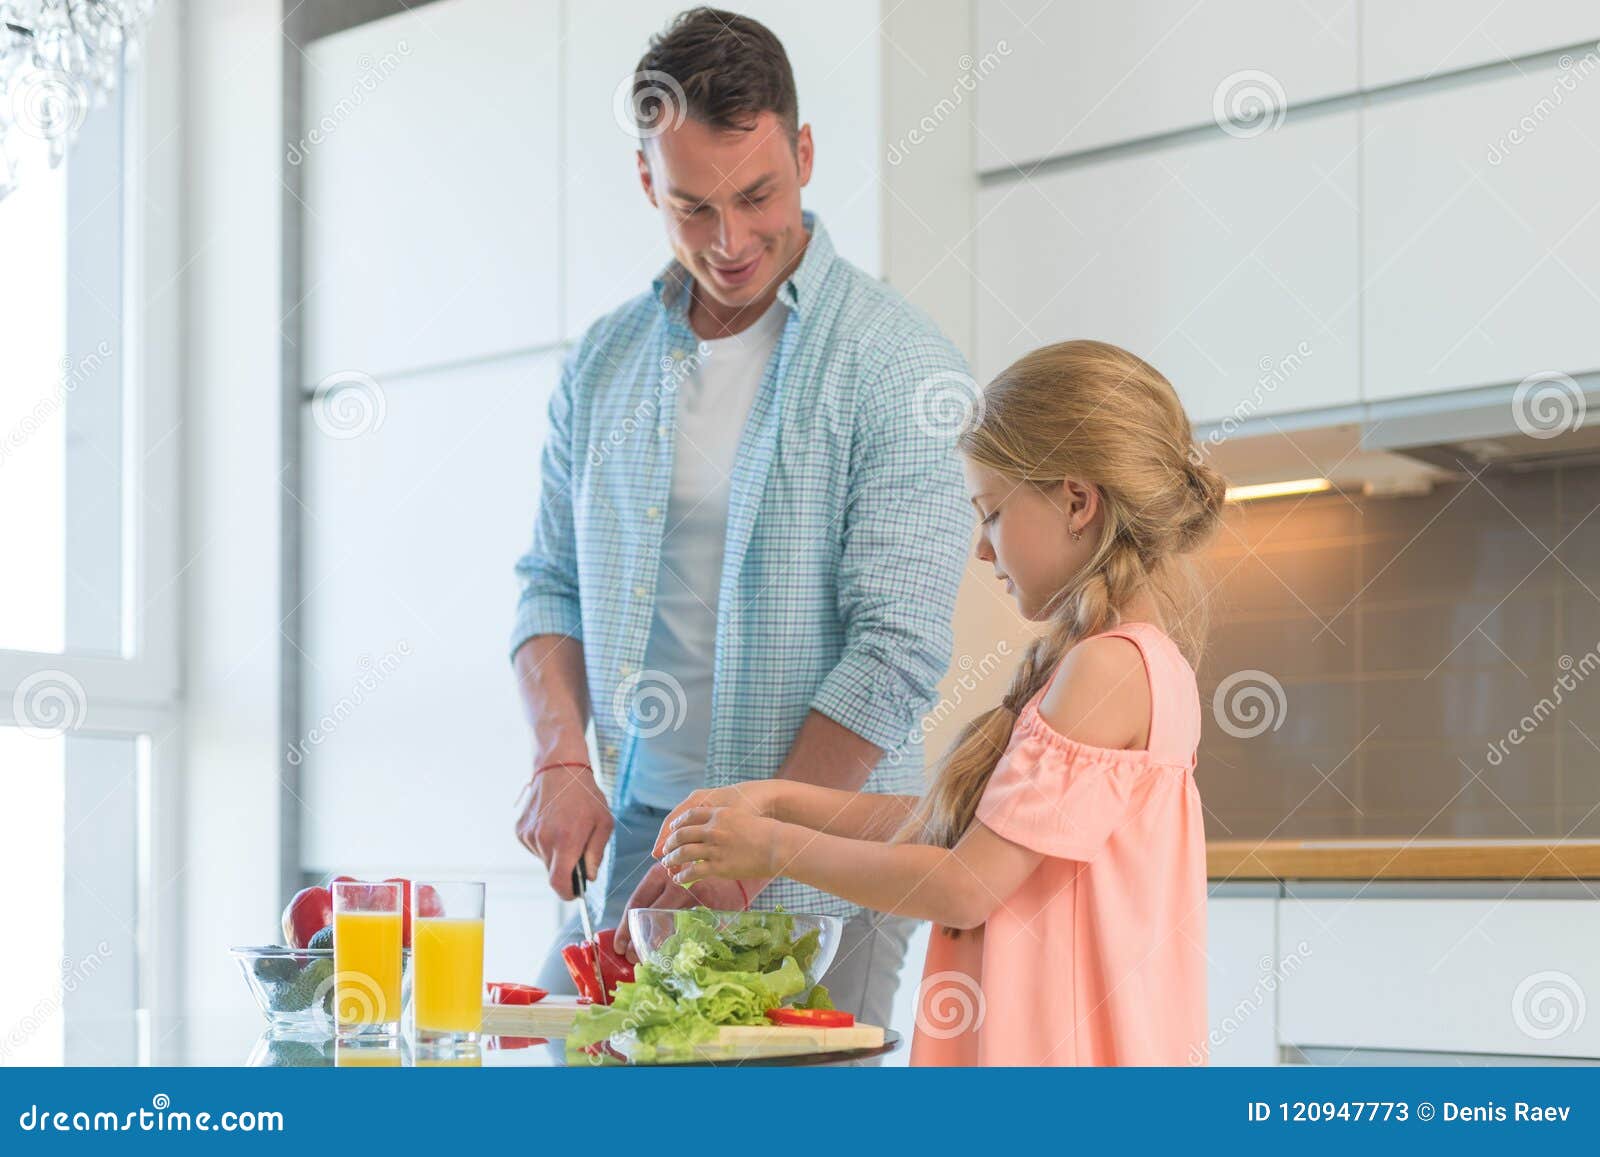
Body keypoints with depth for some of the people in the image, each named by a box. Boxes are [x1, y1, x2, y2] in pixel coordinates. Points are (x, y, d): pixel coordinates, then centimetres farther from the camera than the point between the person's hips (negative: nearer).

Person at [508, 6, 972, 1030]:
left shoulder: (898, 367, -8)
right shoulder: (604, 365, 9)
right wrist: (563, 761, -4)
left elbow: (897, 645, -13)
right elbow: (554, 586, 14)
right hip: (635, 835, 4)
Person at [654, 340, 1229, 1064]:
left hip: (1067, 1046, -9)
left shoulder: (1109, 667, -14)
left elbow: (967, 886, -15)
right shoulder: (1133, 658, 17)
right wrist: (781, 800, 14)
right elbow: (944, 825, 20)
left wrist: (775, 847, -5)